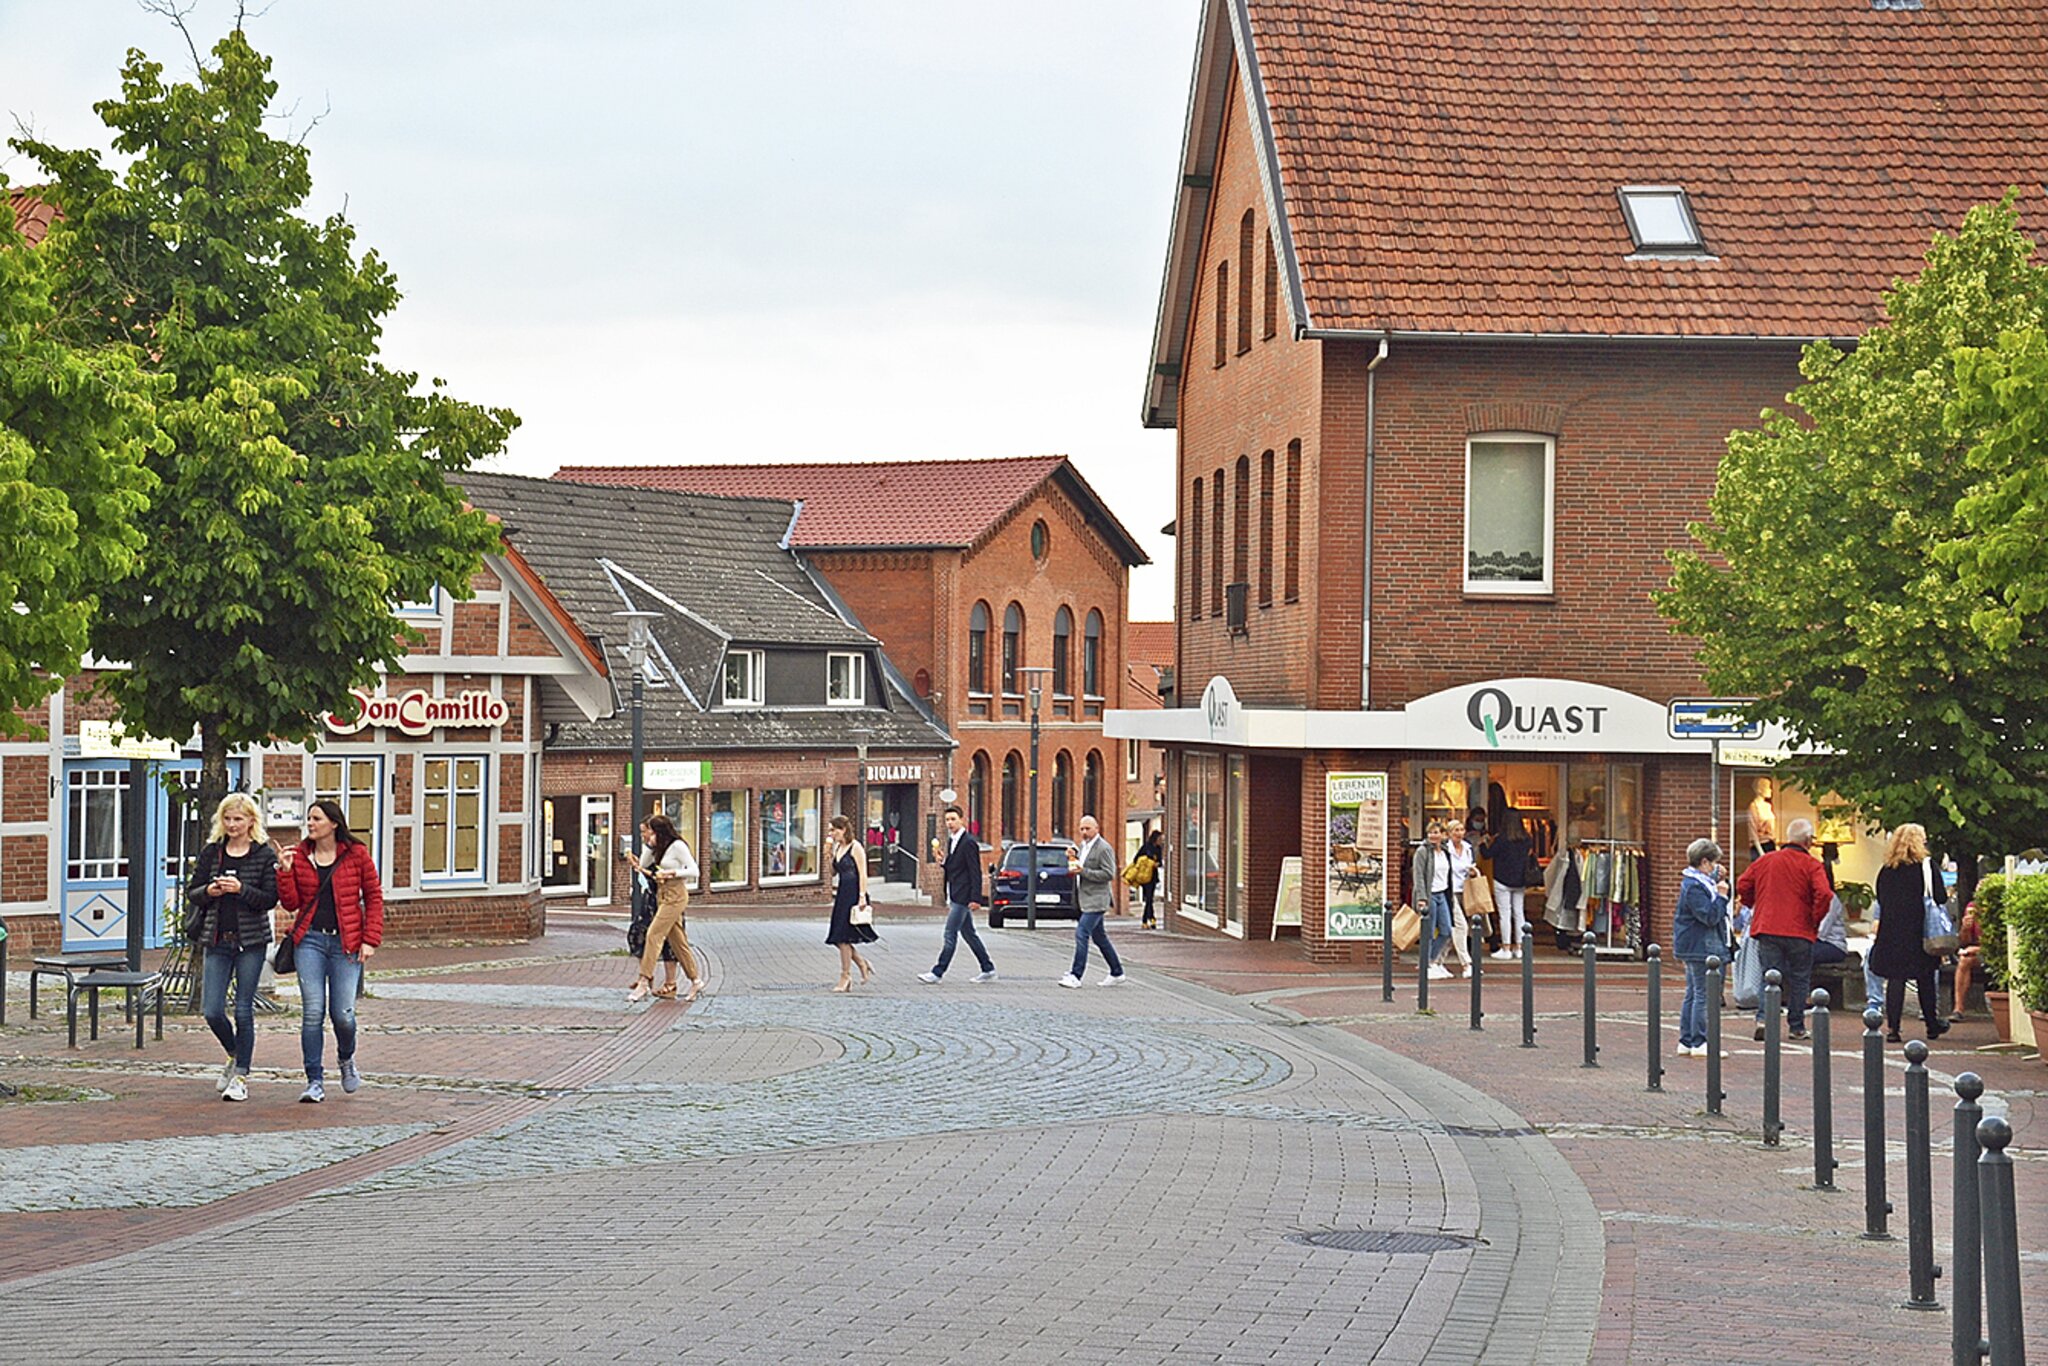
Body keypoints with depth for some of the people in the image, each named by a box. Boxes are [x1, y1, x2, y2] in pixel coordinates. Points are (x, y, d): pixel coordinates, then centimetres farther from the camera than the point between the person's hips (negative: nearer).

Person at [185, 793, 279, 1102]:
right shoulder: (211, 853, 8)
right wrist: (208, 891, -10)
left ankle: (241, 1076, 9)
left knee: (243, 1009, -1)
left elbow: (270, 898, -7)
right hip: (216, 940, 3)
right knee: (212, 1011, -1)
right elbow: (191, 893, 10)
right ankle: (233, 1054, 28)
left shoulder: (265, 854, -2)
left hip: (251, 940, -3)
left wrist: (241, 889, -20)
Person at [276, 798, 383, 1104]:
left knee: (343, 1014, -4)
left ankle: (346, 1058, 30)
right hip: (311, 940, 2)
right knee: (312, 1012, -7)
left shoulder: (356, 854, 0)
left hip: (346, 942, -2)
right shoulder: (299, 856, 6)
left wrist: (371, 939, -3)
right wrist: (285, 872, -9)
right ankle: (314, 1082, 0)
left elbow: (374, 897, 4)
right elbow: (292, 904, 5)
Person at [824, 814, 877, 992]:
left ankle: (845, 976, 0)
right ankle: (863, 964, 21)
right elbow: (834, 872, 18)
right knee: (840, 938, 6)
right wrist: (830, 857, 2)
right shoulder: (837, 848, 13)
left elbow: (862, 873, -13)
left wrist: (862, 896, -19)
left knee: (843, 937, -7)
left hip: (853, 895, -8)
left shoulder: (855, 847, -9)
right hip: (841, 894, 8)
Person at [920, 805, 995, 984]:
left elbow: (975, 872, -17)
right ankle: (988, 969, 21)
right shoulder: (952, 840, 14)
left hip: (963, 897, -10)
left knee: (950, 934, -8)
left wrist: (975, 898, -20)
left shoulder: (969, 843, -14)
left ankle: (937, 973, -7)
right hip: (955, 896, 10)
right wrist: (943, 860, 1)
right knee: (969, 933, 14)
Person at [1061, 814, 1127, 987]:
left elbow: (1109, 874, -18)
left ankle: (1076, 976, -15)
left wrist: (1083, 872, -22)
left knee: (1081, 934, -15)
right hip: (1088, 899, 10)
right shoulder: (1084, 846, 15)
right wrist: (1075, 867, 7)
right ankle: (1117, 974, 23)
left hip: (1096, 899, -10)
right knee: (1099, 937, 14)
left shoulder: (1104, 848, -13)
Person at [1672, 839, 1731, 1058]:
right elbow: (1710, 917, -22)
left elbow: (1716, 912, 21)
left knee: (1692, 994, 13)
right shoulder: (1694, 887, -17)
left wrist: (1720, 882, 12)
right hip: (1700, 948, -11)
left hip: (1693, 948, 11)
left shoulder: (1700, 882, 15)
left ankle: (1686, 1042, 17)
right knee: (1703, 994, -8)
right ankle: (1699, 1043, -7)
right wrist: (1721, 895, -17)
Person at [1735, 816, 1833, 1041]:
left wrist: (1757, 908, 22)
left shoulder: (1766, 861, 7)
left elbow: (1742, 885, 10)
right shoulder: (1811, 865, -6)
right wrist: (1815, 921, -3)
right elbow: (1823, 894, -17)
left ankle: (1763, 1017, -14)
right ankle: (1797, 1027, 13)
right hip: (1799, 932, -3)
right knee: (1799, 980, 10)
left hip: (1767, 929, 3)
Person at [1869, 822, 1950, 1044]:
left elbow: (1881, 900, 10)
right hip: (1919, 931, -2)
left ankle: (1892, 1028, -5)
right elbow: (1940, 897, -9)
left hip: (1891, 932, 2)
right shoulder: (1926, 866, -6)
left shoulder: (1886, 870, 4)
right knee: (1926, 978, 11)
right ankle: (1932, 1025, 21)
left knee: (1895, 978, 2)